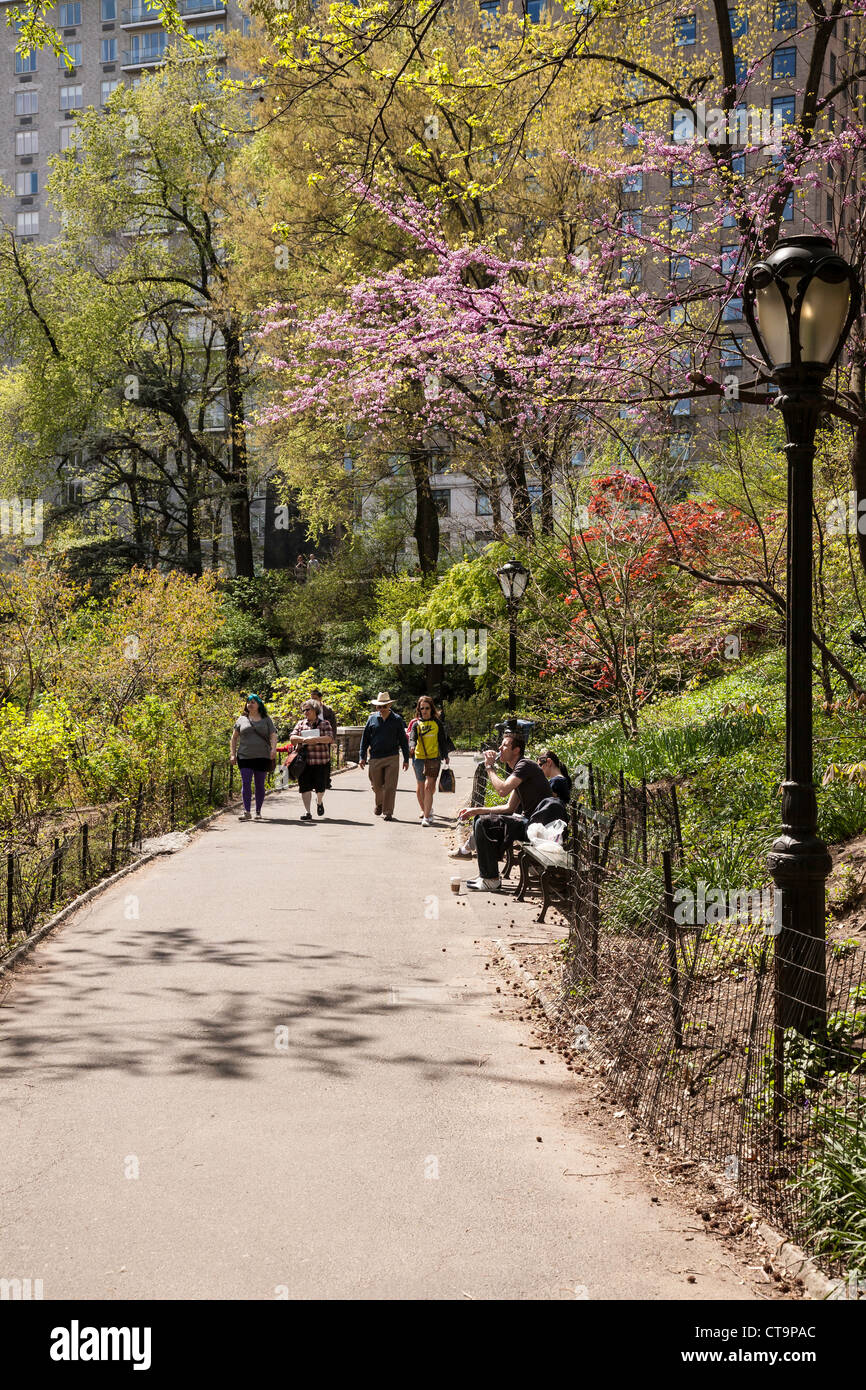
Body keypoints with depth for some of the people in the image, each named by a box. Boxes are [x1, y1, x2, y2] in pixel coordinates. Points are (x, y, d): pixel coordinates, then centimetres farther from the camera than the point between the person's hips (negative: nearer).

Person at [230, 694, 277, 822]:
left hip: (262, 757, 0)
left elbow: (273, 736, 5)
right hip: (245, 757, 0)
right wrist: (232, 753, 5)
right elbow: (234, 737, 14)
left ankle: (258, 811, 15)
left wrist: (273, 749, -13)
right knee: (246, 784, -9)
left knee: (260, 785, 5)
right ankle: (246, 812, -8)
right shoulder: (241, 720, 11)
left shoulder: (266, 719, 10)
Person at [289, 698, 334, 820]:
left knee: (320, 786, 3)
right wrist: (304, 739, -16)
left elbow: (330, 738, -10)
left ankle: (319, 801, 35)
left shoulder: (324, 723, 5)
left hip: (321, 760, -2)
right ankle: (307, 812, 3)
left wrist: (315, 739, -20)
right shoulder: (300, 724, 12)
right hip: (305, 760, 2)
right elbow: (293, 738, 2)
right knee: (305, 787, -3)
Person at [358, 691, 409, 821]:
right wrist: (362, 757, 5)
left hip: (392, 758, -2)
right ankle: (379, 804, 38)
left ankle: (388, 812, 0)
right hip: (375, 758, 2)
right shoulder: (372, 719, 6)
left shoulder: (396, 719, 2)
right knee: (377, 786, 10)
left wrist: (406, 759, 4)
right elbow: (365, 739, 11)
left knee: (390, 787, -6)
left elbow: (403, 740, 6)